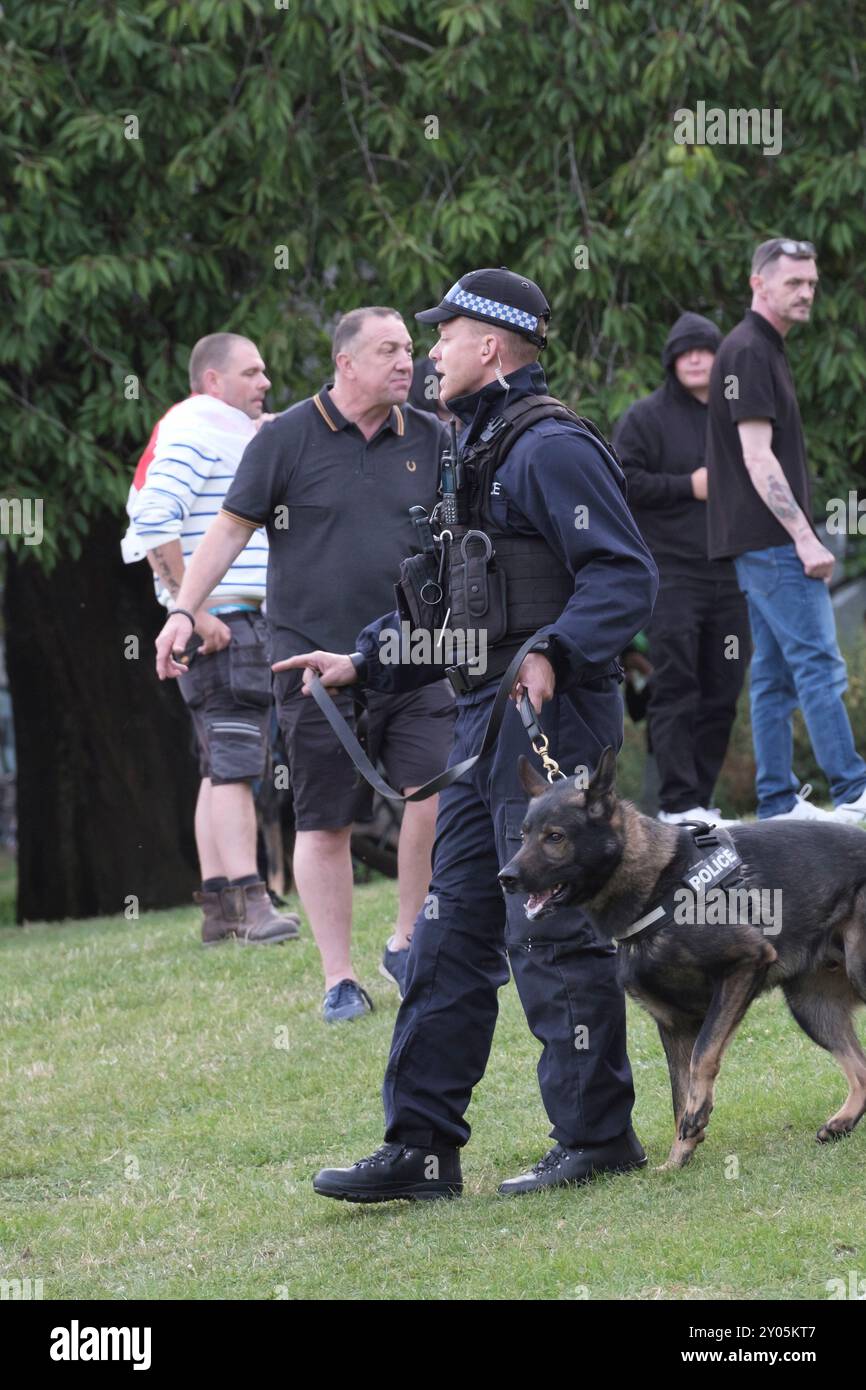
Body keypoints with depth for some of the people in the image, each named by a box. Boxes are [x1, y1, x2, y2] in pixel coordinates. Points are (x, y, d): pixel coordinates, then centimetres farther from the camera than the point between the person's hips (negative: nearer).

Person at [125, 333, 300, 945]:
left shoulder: (237, 436, 22)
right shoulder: (192, 433, -10)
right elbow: (155, 526, -21)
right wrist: (195, 613, -22)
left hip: (244, 618, 11)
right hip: (218, 623, -11)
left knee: (225, 767, 9)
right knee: (234, 763, -16)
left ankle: (219, 907, 10)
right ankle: (249, 905, -22)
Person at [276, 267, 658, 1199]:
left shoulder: (552, 448, -12)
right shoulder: (480, 451, 20)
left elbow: (625, 578, -19)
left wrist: (554, 652, -32)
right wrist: (364, 662, 26)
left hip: (547, 715, -10)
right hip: (486, 724, 10)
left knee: (552, 934, -6)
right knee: (450, 937, 8)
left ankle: (597, 1138, 3)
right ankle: (422, 1148, 10)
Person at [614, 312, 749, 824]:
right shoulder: (646, 418, 0)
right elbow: (622, 481, -9)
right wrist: (688, 487, -13)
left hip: (728, 571, 5)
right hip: (670, 571, -5)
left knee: (722, 693, 6)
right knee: (676, 688, -10)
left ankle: (701, 799, 13)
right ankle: (679, 801, -11)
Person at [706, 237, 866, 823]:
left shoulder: (765, 351, 20)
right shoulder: (749, 352, -12)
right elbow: (757, 457, -18)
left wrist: (802, 537, 21)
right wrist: (804, 537, -20)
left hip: (769, 544, 10)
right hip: (771, 540, -10)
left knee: (776, 675, 8)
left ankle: (779, 803, 8)